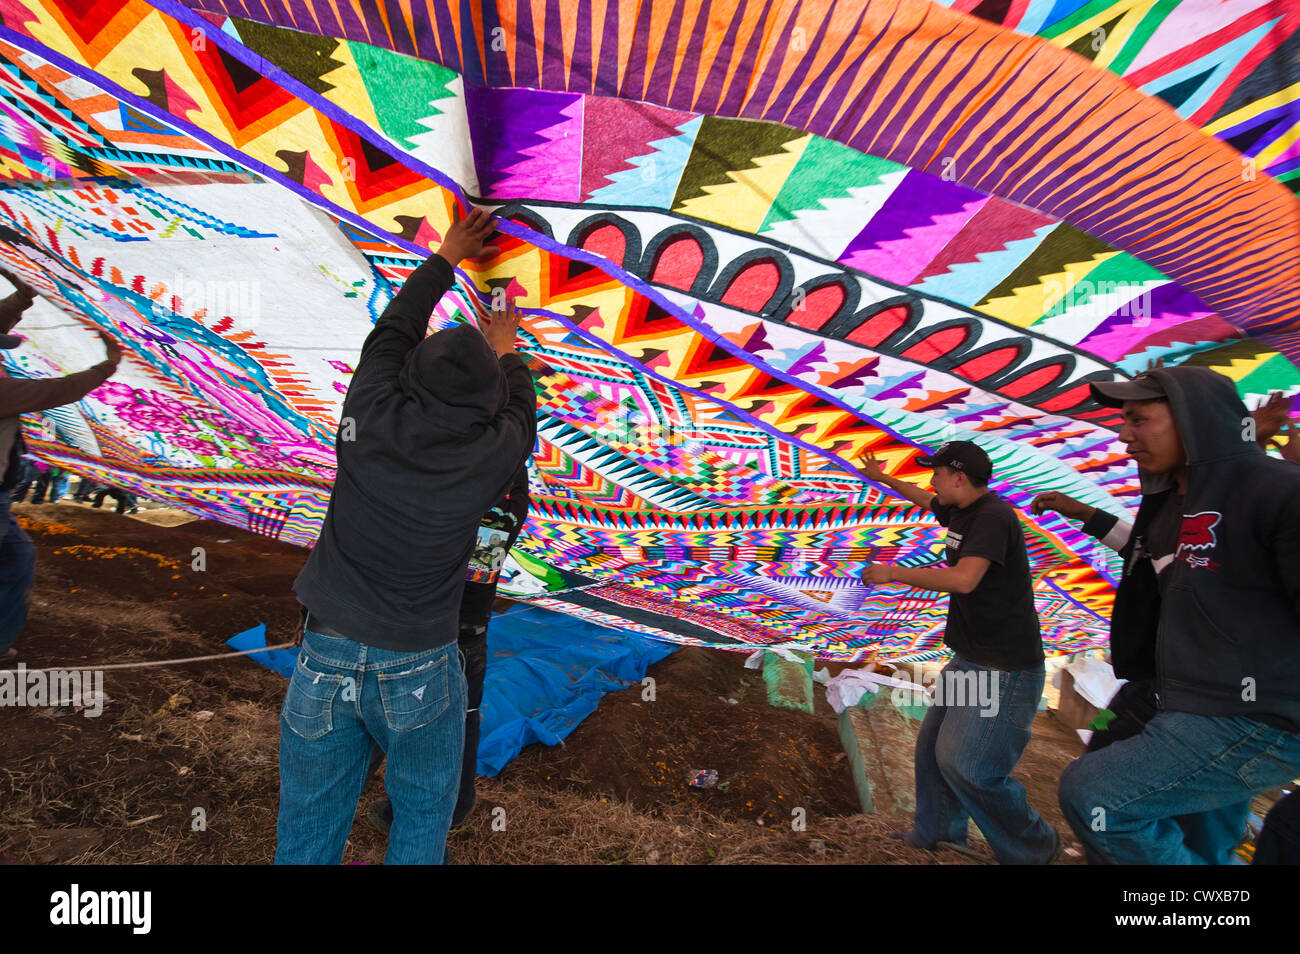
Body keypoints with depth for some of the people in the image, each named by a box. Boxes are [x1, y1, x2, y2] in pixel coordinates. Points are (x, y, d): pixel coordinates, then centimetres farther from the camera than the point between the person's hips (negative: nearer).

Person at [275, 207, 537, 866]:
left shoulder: (372, 416, -10)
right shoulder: (491, 455, -13)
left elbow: (392, 331, 10)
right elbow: (520, 410, 11)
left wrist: (445, 258, 24)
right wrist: (505, 353, 31)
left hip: (324, 660, 3)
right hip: (420, 670, -2)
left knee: (306, 832, 20)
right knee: (423, 813, 23)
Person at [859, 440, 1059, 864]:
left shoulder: (993, 517, -21)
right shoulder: (961, 511, 8)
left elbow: (964, 579, -34)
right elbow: (926, 500, 31)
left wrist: (893, 572, -24)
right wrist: (882, 478, 43)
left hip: (1005, 667, -9)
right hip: (972, 659, 10)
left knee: (967, 766, -6)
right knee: (933, 745, 15)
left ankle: (1034, 848, 18)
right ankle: (937, 829, 36)